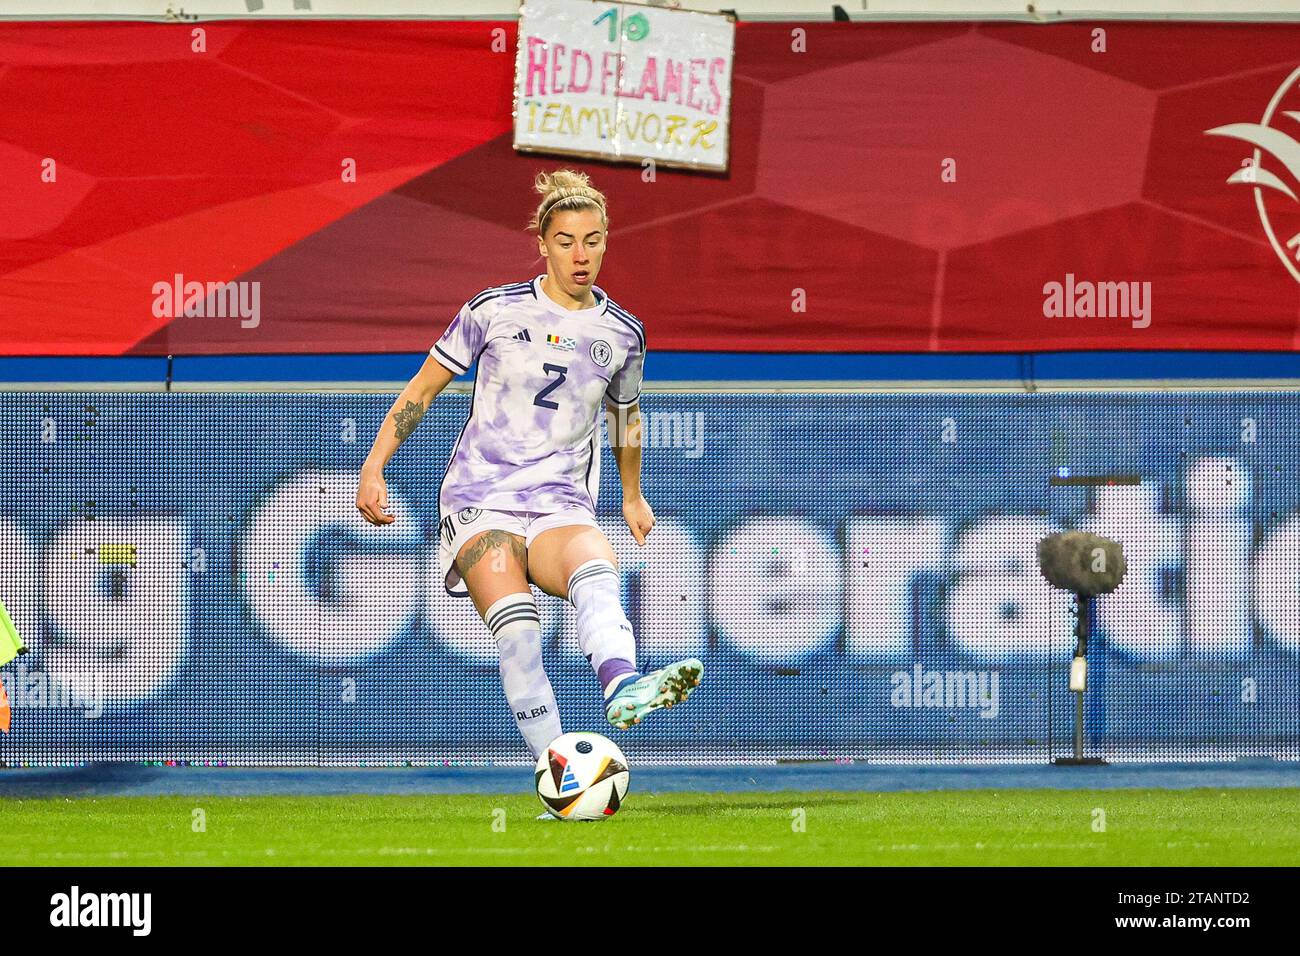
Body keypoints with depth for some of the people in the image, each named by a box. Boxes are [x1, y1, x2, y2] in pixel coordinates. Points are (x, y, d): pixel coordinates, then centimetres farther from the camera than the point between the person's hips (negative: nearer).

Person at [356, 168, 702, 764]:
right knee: (516, 630, -27)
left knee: (596, 572, -36)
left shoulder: (622, 334, 9)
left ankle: (623, 688, -64)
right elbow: (422, 389, 11)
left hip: (562, 503, 1)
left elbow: (624, 414, 29)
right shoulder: (494, 311, 1)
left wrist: (632, 497, 39)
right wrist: (374, 466, 6)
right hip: (480, 496, -1)